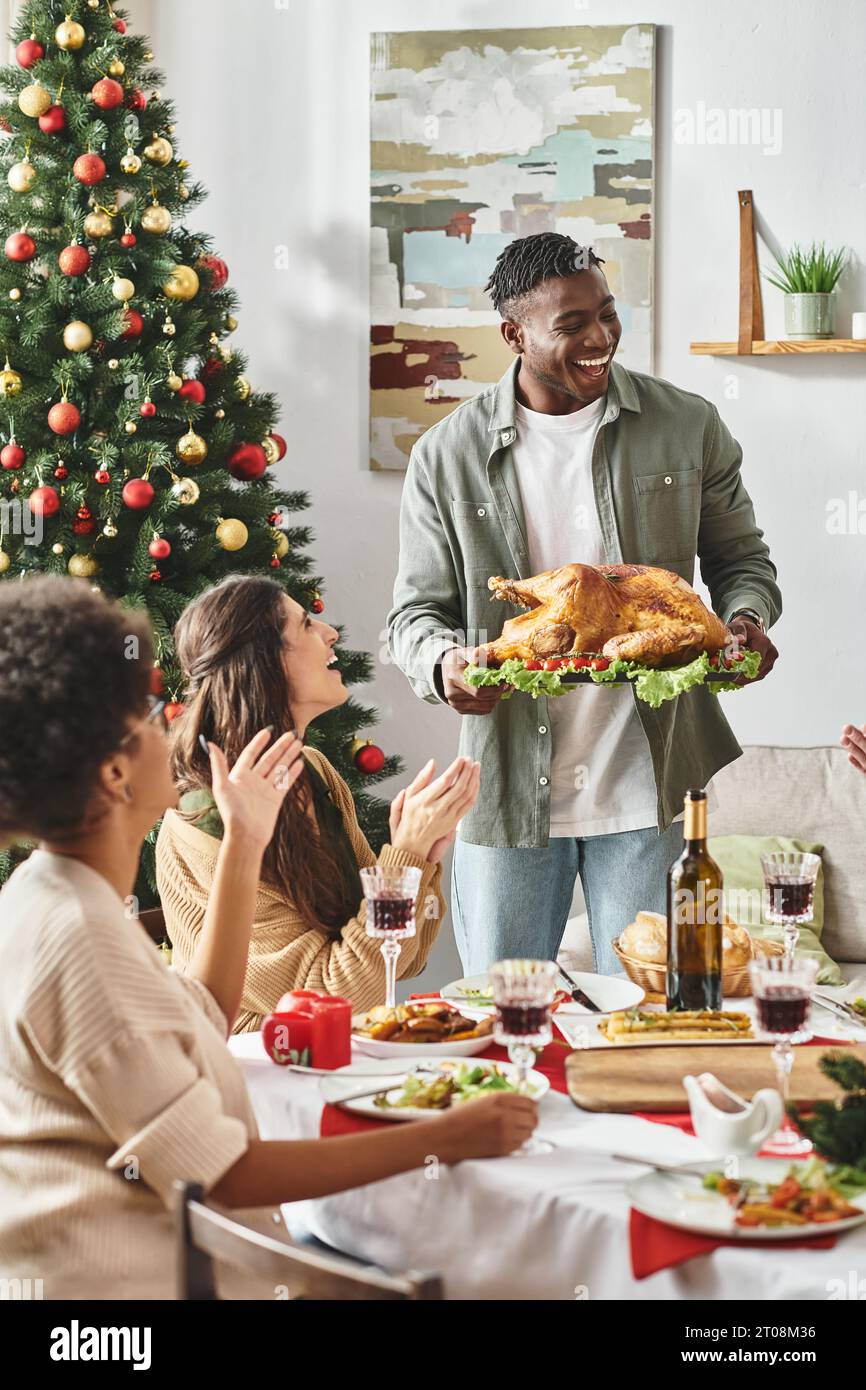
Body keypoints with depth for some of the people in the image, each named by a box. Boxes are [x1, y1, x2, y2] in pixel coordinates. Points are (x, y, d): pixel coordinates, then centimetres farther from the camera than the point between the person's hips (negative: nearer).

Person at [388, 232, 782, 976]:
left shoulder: (687, 426, 3)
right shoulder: (448, 455, 2)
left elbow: (742, 559, 13)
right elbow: (417, 609, 6)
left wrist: (747, 622, -10)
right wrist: (445, 662, -17)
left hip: (645, 783, 0)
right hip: (507, 793, 0)